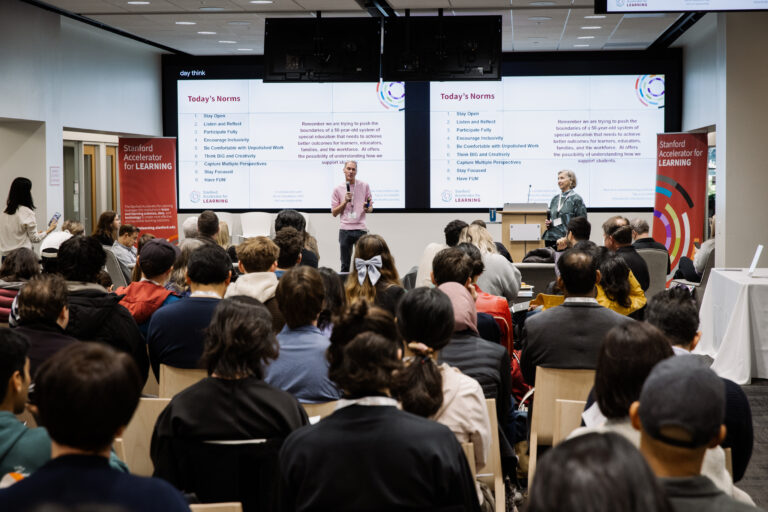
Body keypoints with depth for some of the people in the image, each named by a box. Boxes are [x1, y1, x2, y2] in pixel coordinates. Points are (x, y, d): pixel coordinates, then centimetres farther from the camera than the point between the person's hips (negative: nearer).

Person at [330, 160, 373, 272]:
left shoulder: (365, 186, 7)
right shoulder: (338, 189, 6)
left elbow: (371, 208, 11)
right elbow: (334, 213, 5)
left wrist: (366, 209, -13)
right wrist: (345, 202, -9)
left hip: (360, 229, 0)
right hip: (345, 229, 1)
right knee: (345, 265, 5)